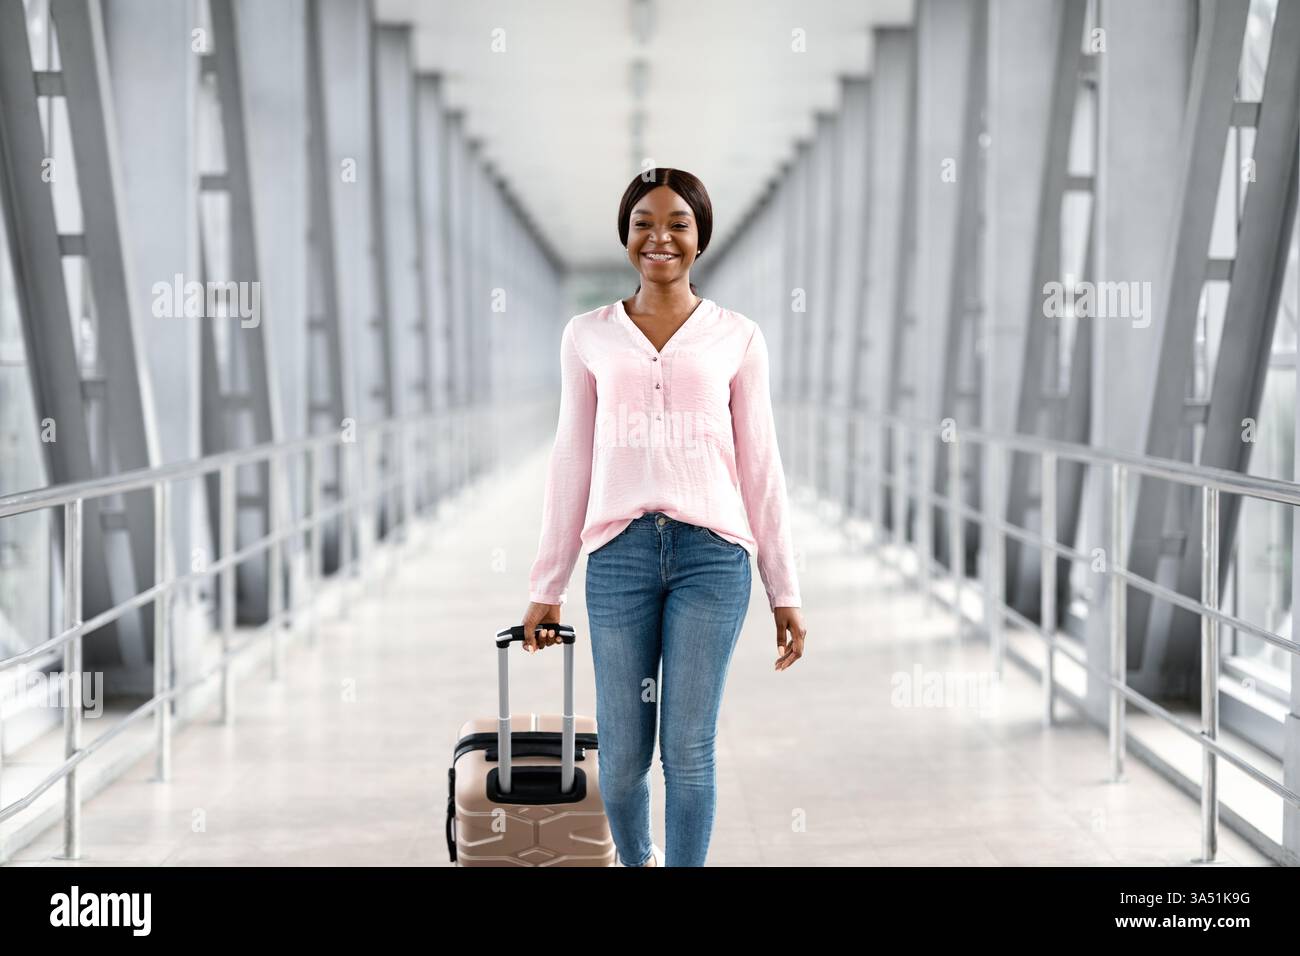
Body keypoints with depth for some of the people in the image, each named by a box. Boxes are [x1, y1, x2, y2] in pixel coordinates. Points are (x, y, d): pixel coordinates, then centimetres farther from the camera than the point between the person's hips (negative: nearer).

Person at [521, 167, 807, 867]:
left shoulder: (737, 337, 7)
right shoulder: (588, 336, 9)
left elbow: (759, 466, 8)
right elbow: (572, 463, 10)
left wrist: (785, 591, 6)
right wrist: (547, 586, 9)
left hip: (712, 553, -1)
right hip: (619, 552, 1)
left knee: (689, 751, -1)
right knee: (621, 755, 5)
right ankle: (635, 860, 33)